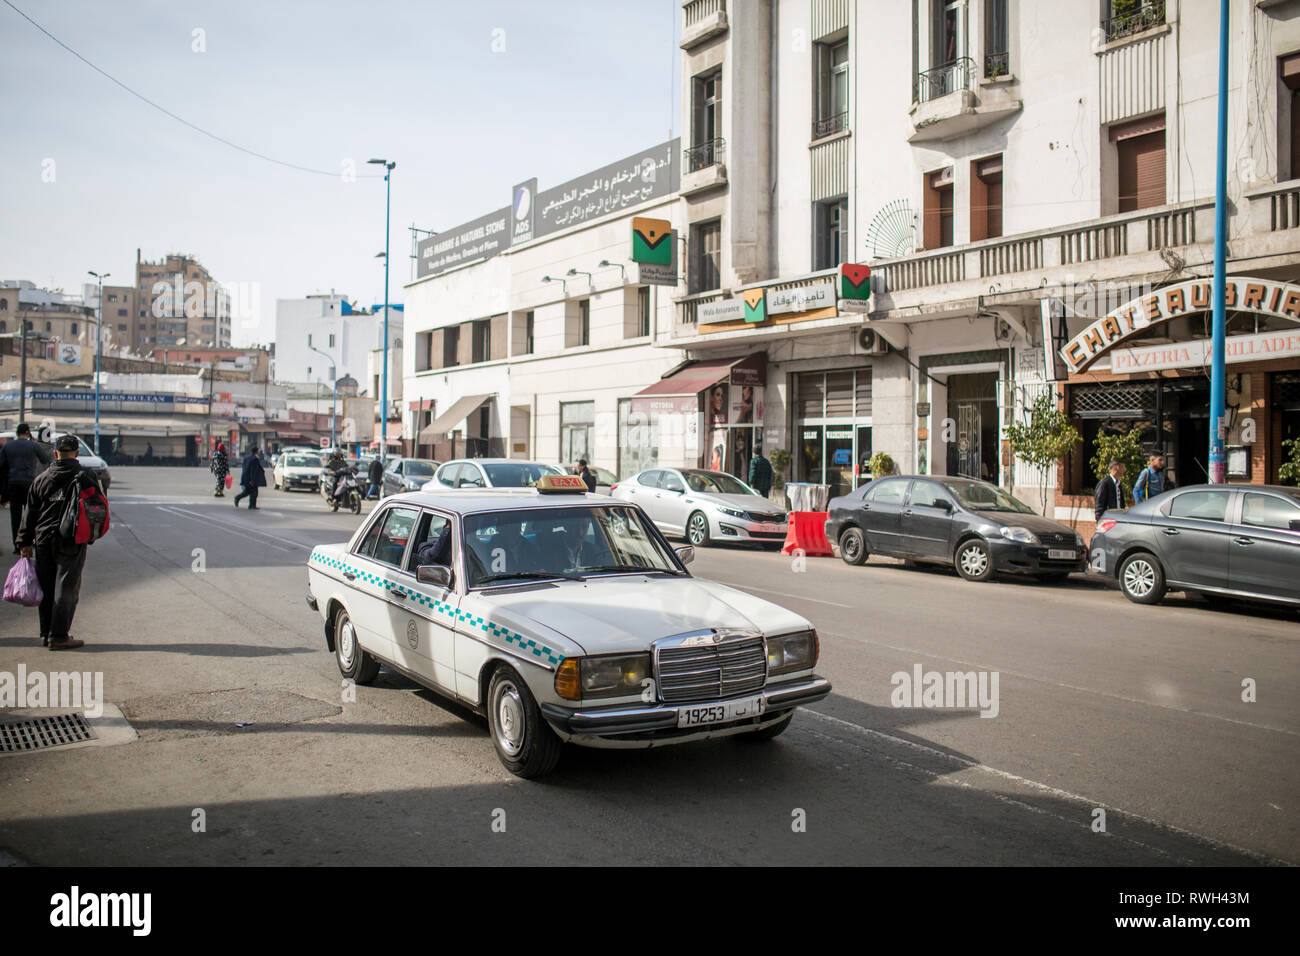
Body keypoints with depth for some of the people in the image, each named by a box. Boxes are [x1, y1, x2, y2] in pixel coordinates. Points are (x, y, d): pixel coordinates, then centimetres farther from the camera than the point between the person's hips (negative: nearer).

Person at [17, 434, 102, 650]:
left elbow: (30, 513, 9)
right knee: (66, 588, -1)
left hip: (43, 541, 4)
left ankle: (46, 633, 20)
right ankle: (58, 637, -3)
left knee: (46, 588, 13)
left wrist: (25, 542, 13)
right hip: (71, 542, -4)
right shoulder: (85, 477, -4)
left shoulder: (42, 478, 8)